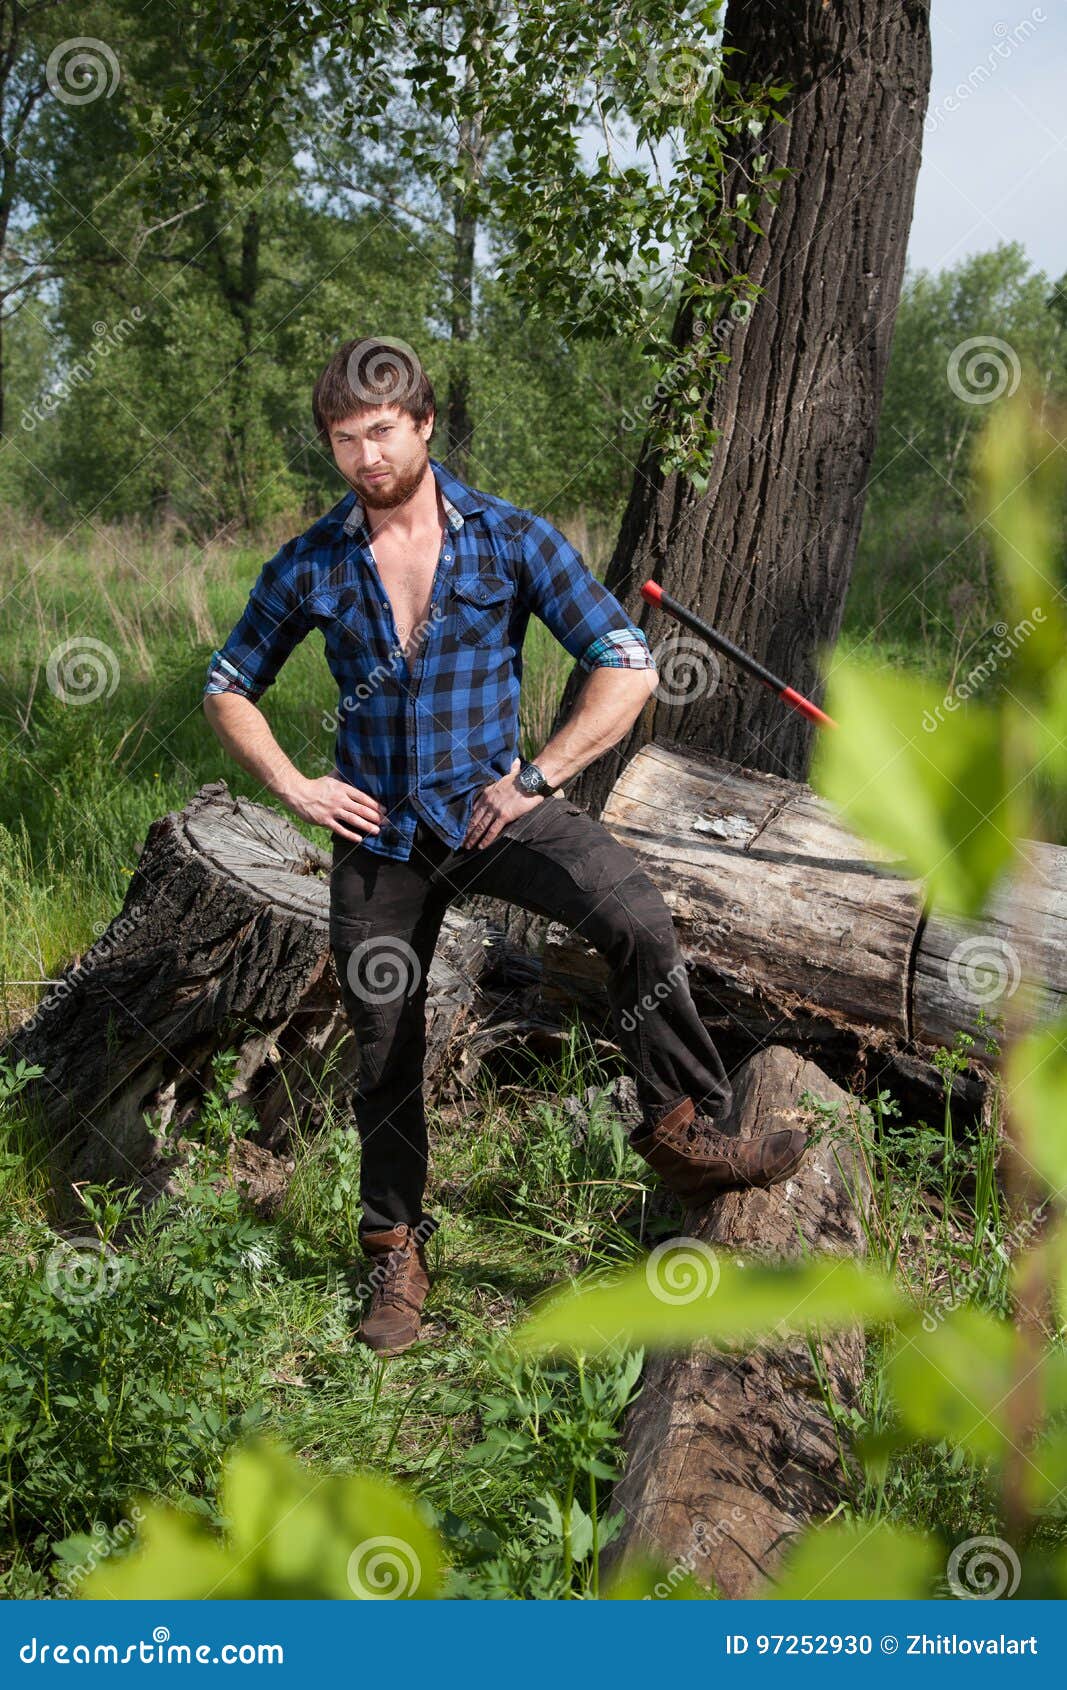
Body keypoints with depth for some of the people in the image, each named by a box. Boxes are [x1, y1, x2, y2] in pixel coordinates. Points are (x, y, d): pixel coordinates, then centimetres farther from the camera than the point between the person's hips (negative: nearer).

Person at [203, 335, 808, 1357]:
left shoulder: (510, 540, -6)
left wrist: (537, 778, -15)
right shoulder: (310, 568, -1)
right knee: (384, 1051, 9)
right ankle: (396, 1253, 30)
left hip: (493, 804, -2)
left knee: (636, 919, -29)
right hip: (378, 829, 2)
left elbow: (627, 667, -8)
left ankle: (682, 1129, -11)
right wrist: (295, 789, -2)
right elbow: (228, 688, 11)